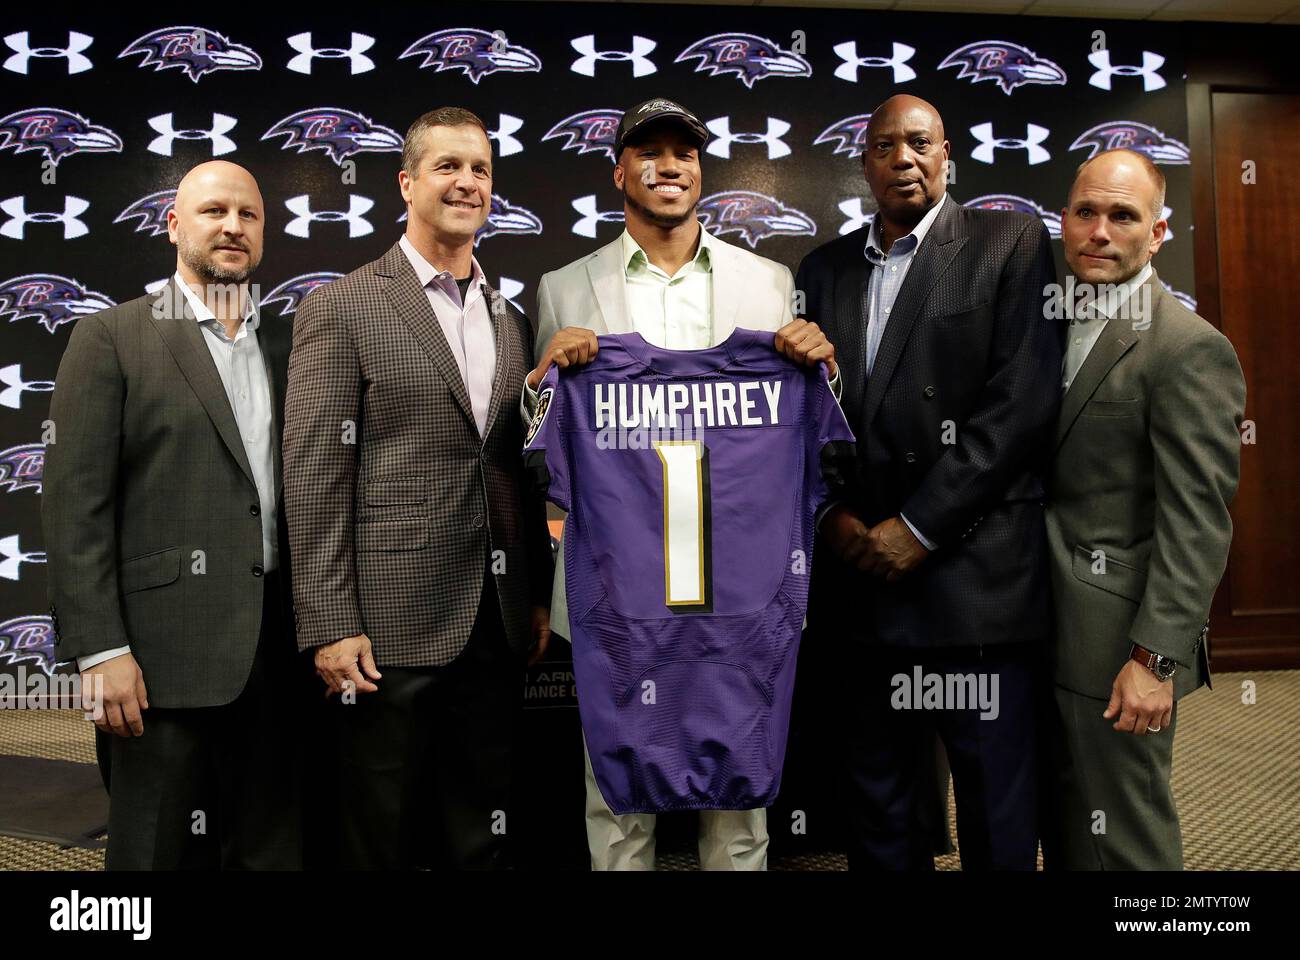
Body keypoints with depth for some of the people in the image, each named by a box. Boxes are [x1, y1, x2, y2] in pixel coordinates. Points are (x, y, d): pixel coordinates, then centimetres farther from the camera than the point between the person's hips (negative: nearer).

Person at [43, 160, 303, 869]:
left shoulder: (289, 344, 13)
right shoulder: (111, 338, 0)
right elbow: (75, 504, -6)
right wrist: (100, 650, -13)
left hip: (277, 650, 4)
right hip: (165, 652, -4)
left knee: (272, 848, 13)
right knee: (161, 851, 7)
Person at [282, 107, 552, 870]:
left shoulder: (511, 318, 13)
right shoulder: (342, 308, -4)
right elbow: (314, 476, -9)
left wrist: (539, 595, 12)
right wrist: (329, 627, -13)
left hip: (497, 625, 5)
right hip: (392, 622, -5)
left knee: (484, 836, 17)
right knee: (385, 841, 10)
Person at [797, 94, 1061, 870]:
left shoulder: (1012, 245, 1)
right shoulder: (825, 268, 14)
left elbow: (1022, 403, -9)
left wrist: (919, 527, -12)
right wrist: (833, 514, -4)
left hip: (974, 570, -4)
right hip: (863, 570, 4)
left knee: (996, 803, 5)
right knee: (876, 788, 13)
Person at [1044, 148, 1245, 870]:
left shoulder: (1191, 349, -12)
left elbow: (1196, 521, -17)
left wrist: (1156, 657, -20)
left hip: (1117, 644, -7)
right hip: (1044, 634, 7)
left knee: (1122, 841, 5)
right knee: (1062, 832, 19)